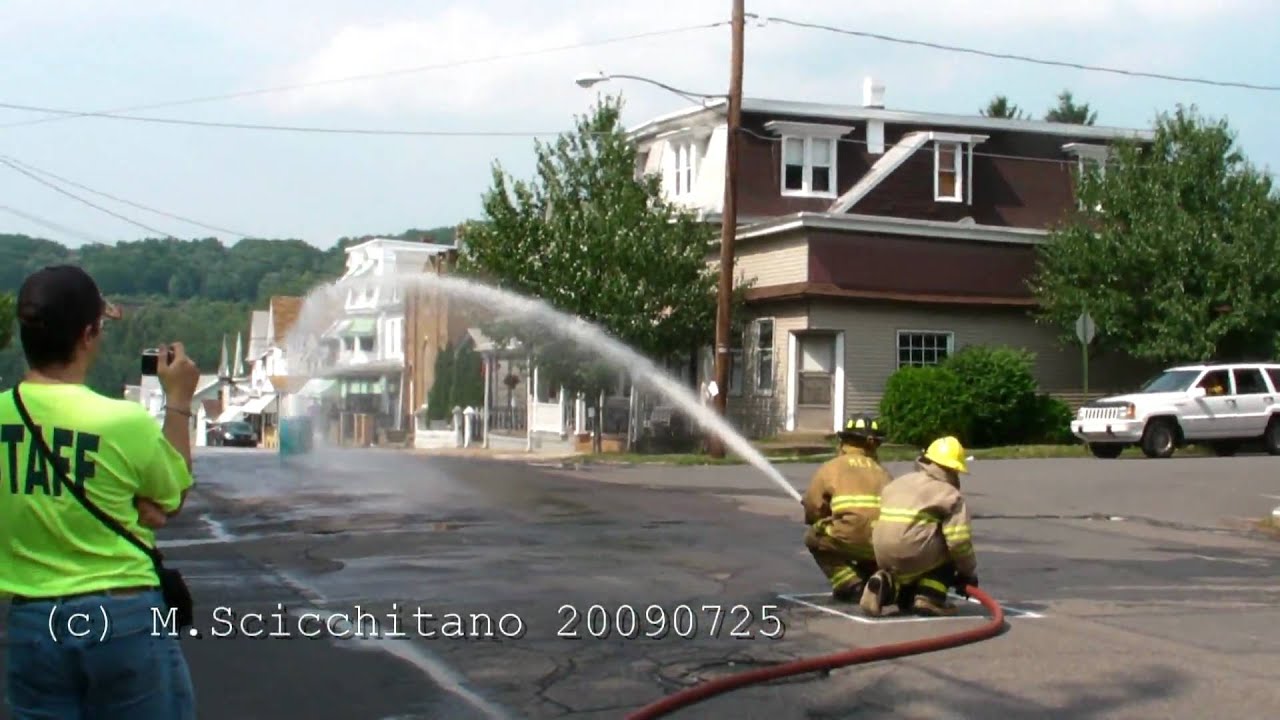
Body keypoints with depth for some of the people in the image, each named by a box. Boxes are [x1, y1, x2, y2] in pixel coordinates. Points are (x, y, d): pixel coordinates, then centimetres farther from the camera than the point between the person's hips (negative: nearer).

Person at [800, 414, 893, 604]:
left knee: (813, 537, 22)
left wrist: (823, 525, 34)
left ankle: (849, 584, 7)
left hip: (852, 541, -5)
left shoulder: (830, 468, 13)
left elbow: (812, 510, 11)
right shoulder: (882, 472, 23)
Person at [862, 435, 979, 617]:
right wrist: (968, 573, 11)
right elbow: (960, 541, -6)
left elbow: (876, 526, 25)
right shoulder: (949, 494, 1)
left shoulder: (897, 484, 24)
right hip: (912, 554, -7)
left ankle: (888, 585, 4)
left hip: (884, 557, 7)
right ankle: (929, 599, 2)